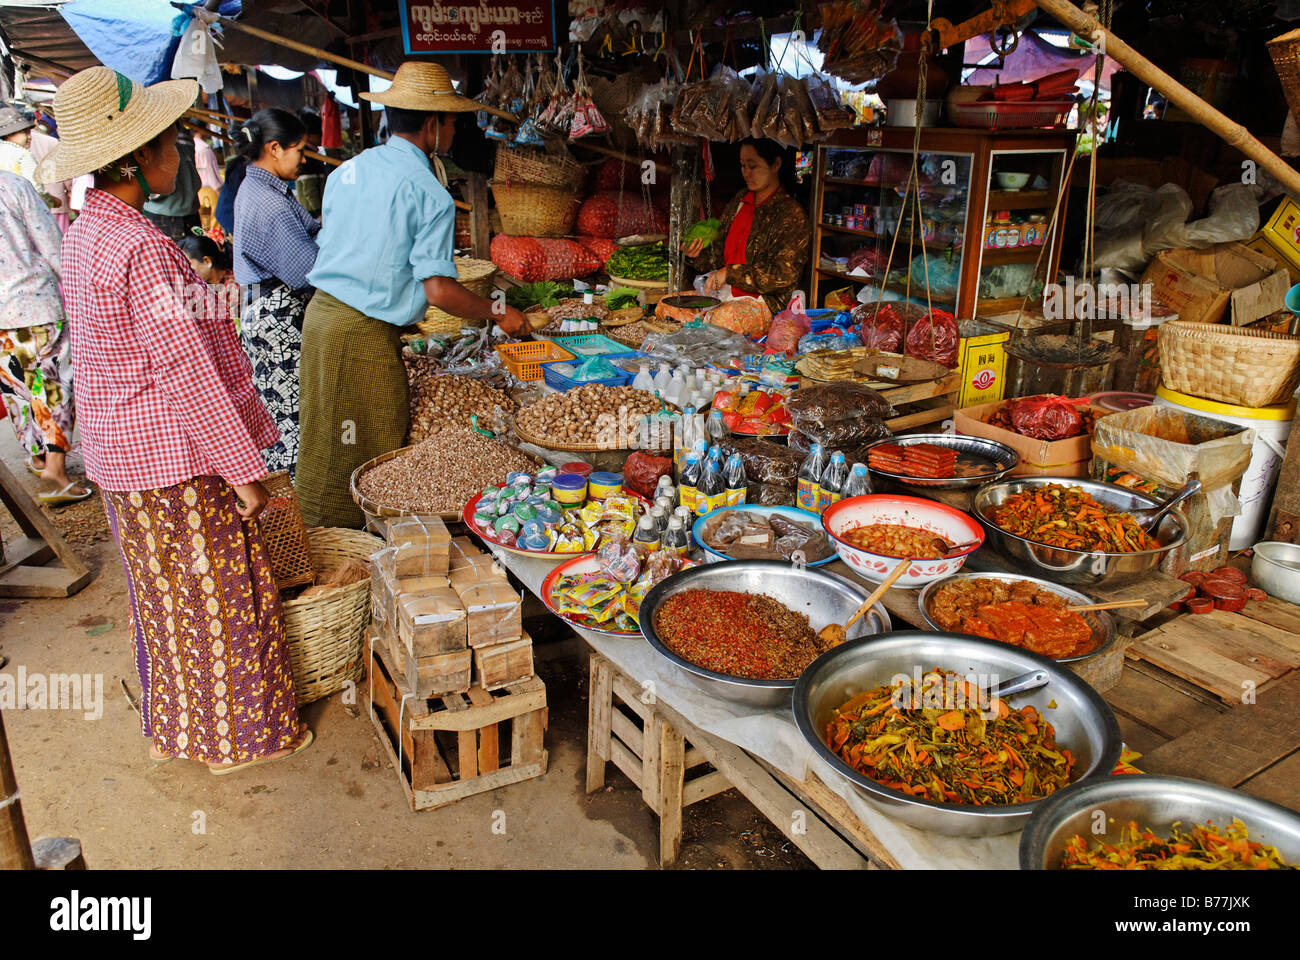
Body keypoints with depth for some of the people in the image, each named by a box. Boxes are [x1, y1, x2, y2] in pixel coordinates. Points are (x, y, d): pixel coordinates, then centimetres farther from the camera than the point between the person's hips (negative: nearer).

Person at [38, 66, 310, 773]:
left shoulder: (85, 231, 6)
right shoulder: (141, 248, -24)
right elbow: (187, 371, -24)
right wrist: (244, 470, -18)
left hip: (118, 450, 9)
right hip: (177, 454, -9)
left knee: (162, 596, 21)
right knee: (218, 595, 7)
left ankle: (171, 727, 38)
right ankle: (237, 737, 24)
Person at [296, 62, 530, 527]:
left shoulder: (347, 170, 12)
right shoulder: (429, 193, -12)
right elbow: (438, 290, -17)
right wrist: (499, 313, -3)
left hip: (320, 312, 8)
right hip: (366, 333, -8)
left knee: (324, 449, 17)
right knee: (370, 462, 3)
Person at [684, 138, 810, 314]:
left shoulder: (791, 213, -7)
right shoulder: (739, 201, 14)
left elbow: (785, 274, -15)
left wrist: (731, 273, -18)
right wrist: (700, 254, -2)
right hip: (726, 296, 6)